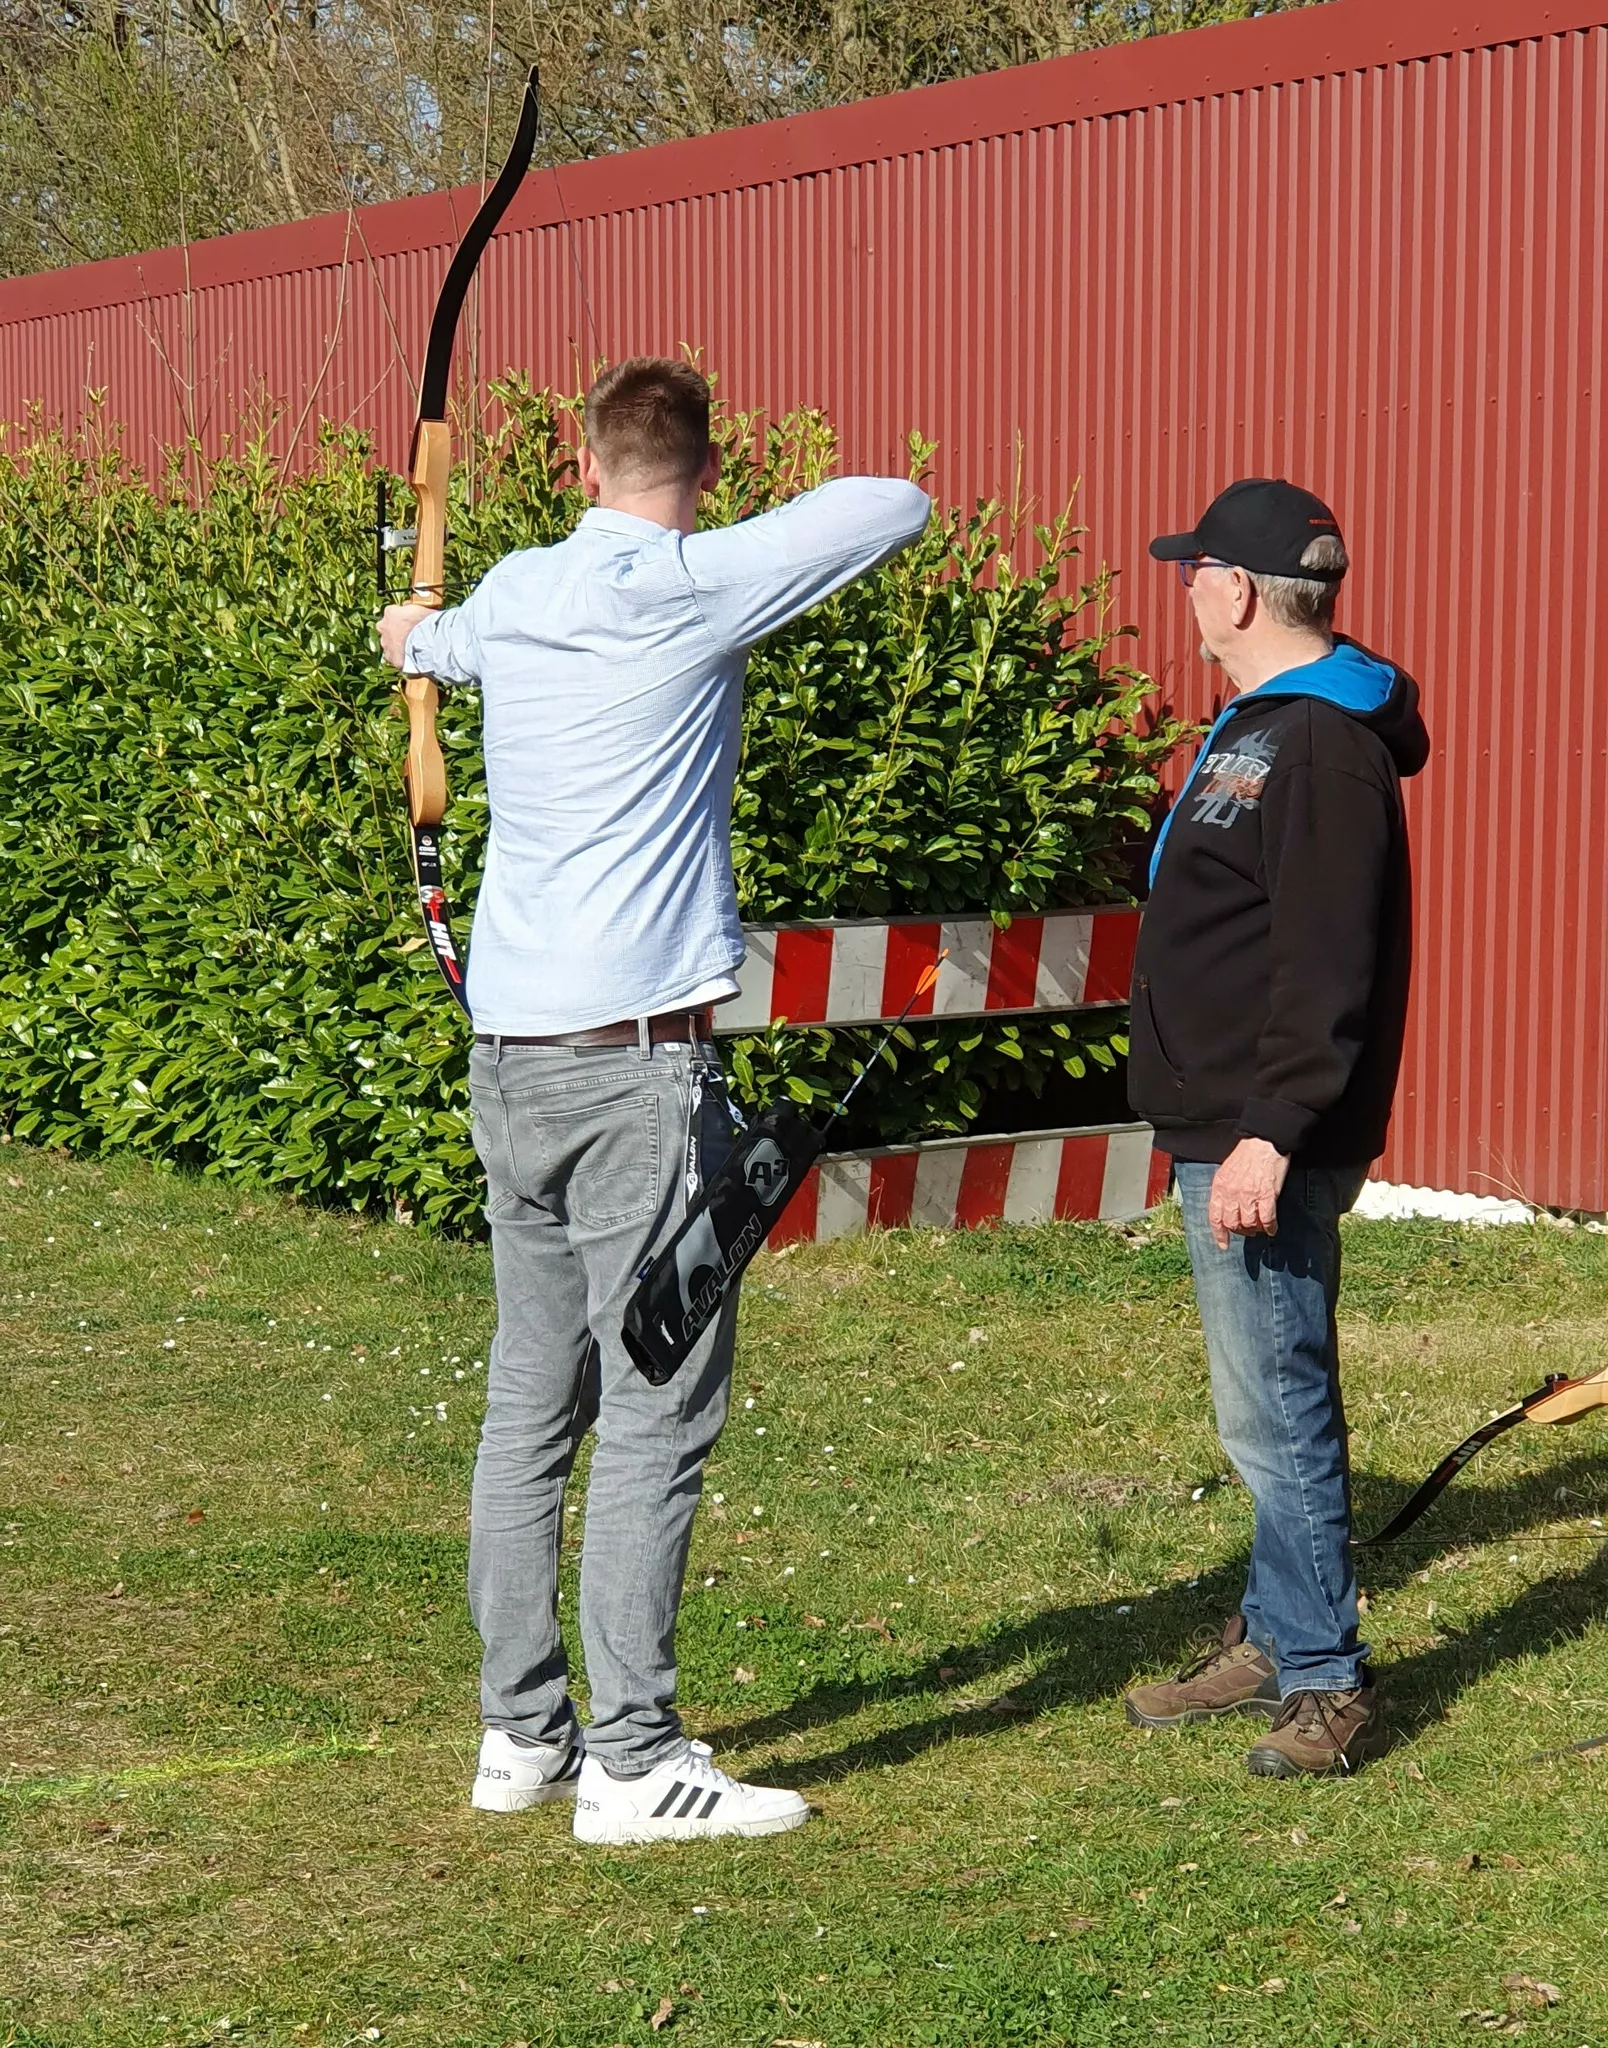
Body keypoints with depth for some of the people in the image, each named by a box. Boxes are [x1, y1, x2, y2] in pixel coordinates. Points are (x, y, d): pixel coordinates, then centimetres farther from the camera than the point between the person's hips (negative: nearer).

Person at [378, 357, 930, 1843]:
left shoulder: (512, 593, 11)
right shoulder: (688, 588, -10)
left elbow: (445, 642, 35)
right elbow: (896, 505, -4)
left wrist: (418, 636, 60)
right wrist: (757, 535, 15)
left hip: (510, 1053, 8)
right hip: (635, 1058, -8)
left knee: (532, 1399, 12)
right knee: (658, 1411, -4)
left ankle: (521, 1731, 18)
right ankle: (634, 1761, -2)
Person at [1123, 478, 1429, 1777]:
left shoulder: (1325, 750, -18)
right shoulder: (1260, 723, 16)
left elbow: (1328, 971, -24)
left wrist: (1272, 1132, -27)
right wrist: (1231, 1125, 18)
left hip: (1269, 1148, -11)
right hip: (1222, 1131, 11)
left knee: (1276, 1409, -7)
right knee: (1269, 1404, 17)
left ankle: (1327, 1684, 0)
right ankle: (1273, 1644, 26)